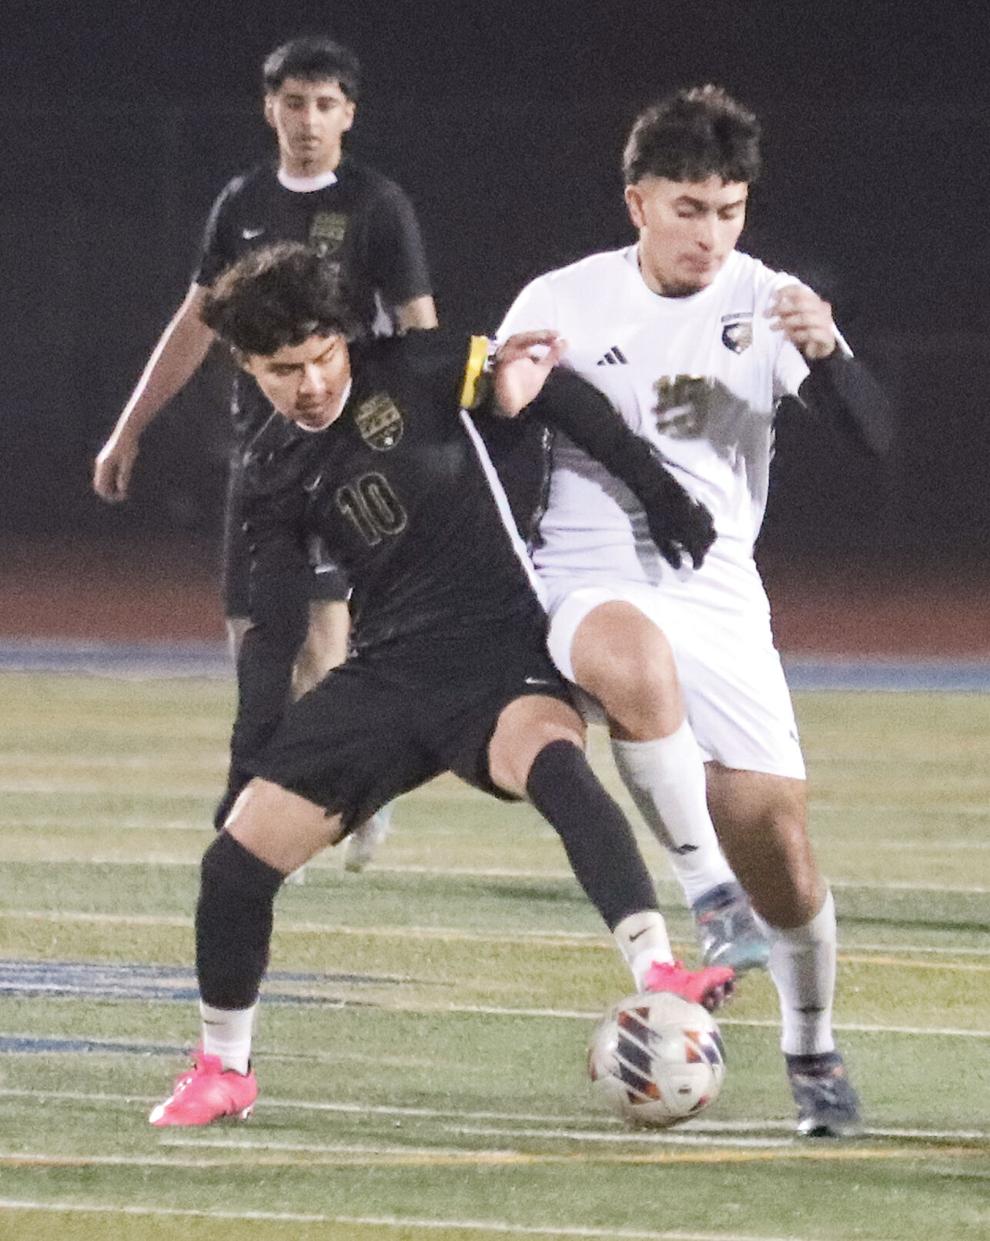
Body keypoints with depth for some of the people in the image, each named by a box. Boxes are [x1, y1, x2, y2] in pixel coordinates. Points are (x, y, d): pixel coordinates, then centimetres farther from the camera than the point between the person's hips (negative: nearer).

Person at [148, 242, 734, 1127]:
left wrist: (665, 496, -9)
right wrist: (249, 767, 10)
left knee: (553, 762, -39)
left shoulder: (413, 373, -7)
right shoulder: (280, 473, 7)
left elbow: (554, 391, -5)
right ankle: (223, 1069, 20)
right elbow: (271, 635, 13)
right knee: (238, 857, -3)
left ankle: (658, 972, -51)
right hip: (388, 678, 5)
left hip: (503, 659, -5)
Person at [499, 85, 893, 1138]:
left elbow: (871, 437, -9)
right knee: (633, 657, -39)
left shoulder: (766, 303, 1)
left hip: (719, 601, 2)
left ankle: (811, 1051, 19)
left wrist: (826, 354, -27)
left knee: (776, 835, -3)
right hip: (587, 585, -2)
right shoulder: (561, 305, -1)